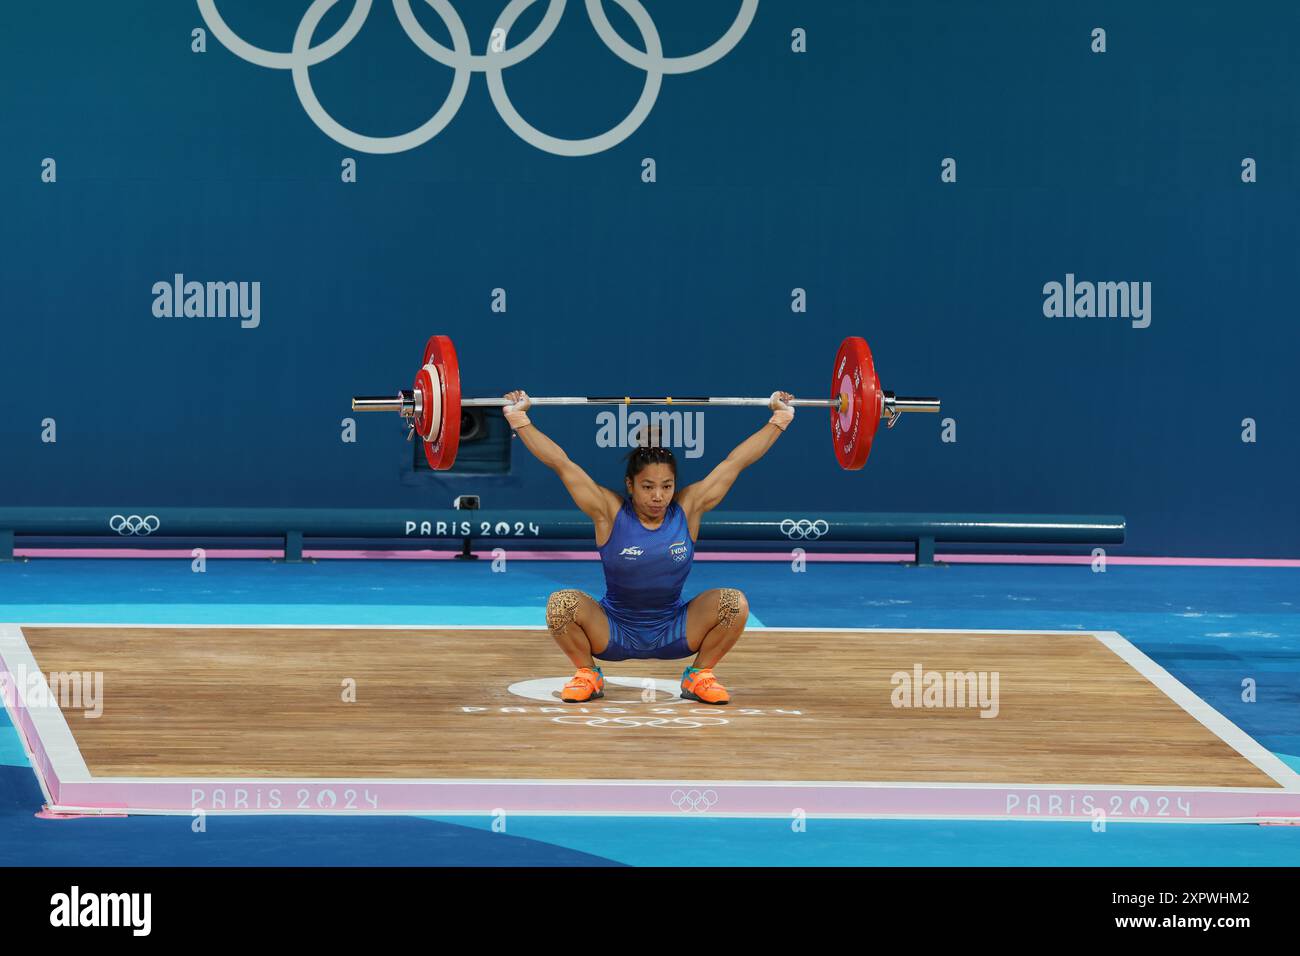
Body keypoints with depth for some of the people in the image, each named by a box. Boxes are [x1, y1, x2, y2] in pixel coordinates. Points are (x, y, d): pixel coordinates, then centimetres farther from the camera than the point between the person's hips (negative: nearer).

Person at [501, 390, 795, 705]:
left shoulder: (688, 509, -8)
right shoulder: (610, 513, -13)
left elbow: (735, 462, -6)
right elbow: (561, 464, -14)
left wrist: (779, 419, -4)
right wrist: (519, 419, -17)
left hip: (673, 634, 1)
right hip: (613, 632, -1)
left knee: (734, 603, -22)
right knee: (562, 604, -28)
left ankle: (699, 675, 0)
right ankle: (587, 674, -1)